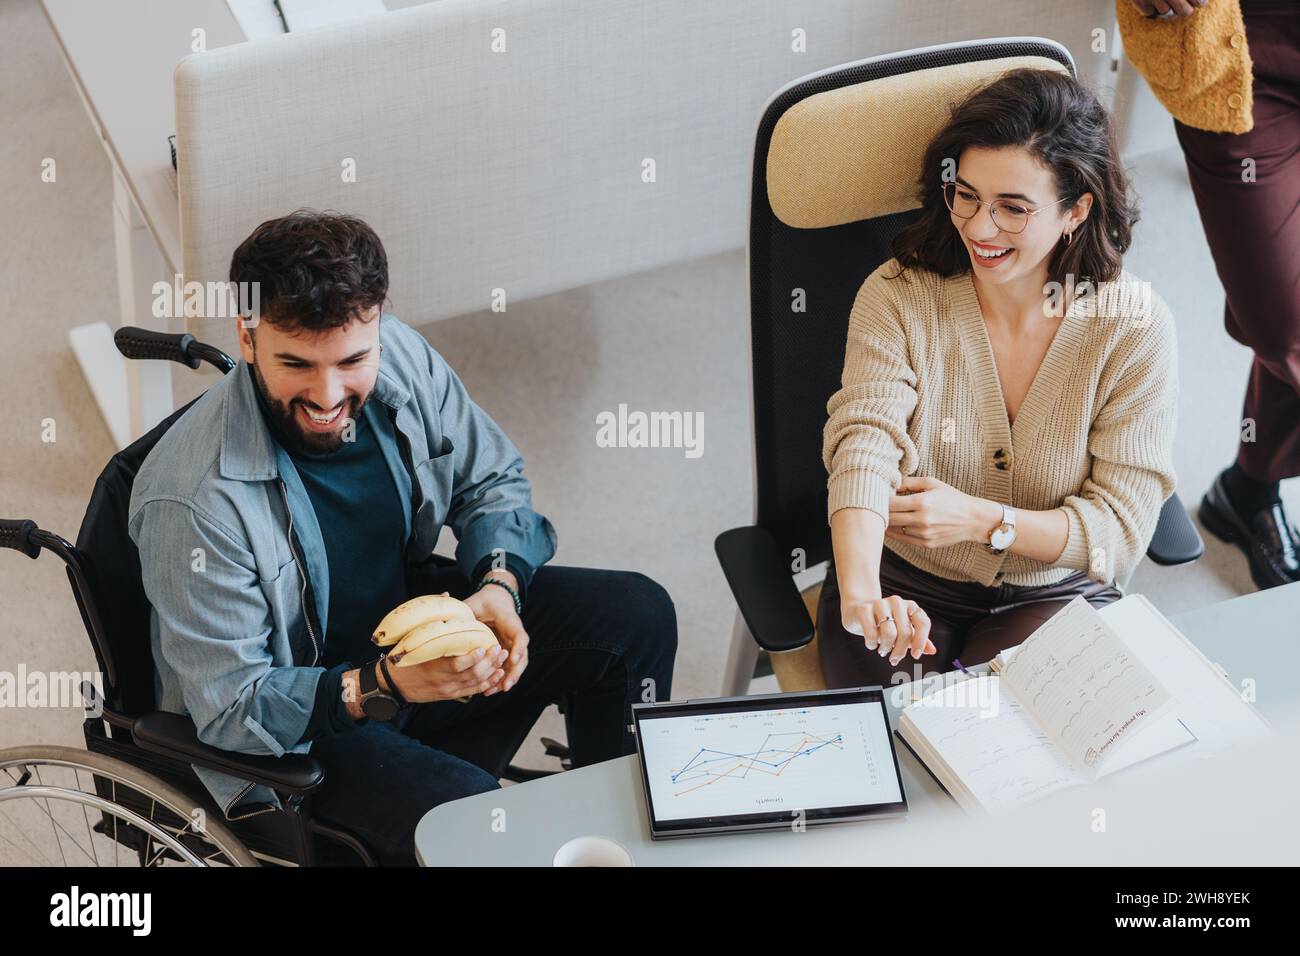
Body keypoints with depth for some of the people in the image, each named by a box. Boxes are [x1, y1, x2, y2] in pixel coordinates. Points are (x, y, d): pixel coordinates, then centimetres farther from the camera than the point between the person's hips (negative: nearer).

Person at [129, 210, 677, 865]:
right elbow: (231, 709, -24)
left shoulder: (402, 359, -14)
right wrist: (384, 687, -38)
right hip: (289, 733, -6)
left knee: (638, 617, -2)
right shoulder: (192, 499, -30)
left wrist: (499, 582, -16)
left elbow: (492, 480, 5)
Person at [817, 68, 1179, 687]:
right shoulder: (897, 297, -11)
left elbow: (1122, 530, -8)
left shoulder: (1134, 327, -11)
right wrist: (860, 592, -45)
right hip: (903, 587, 0)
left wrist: (980, 520, -22)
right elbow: (863, 448, -26)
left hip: (1053, 595, 0)